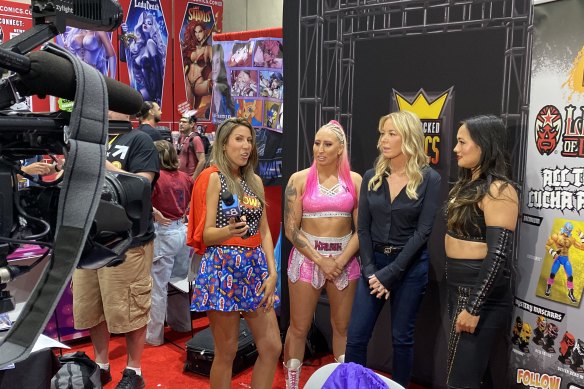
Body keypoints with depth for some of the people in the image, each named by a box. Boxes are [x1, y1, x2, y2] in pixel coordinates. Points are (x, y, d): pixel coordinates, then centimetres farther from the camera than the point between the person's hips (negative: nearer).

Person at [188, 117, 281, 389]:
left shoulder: (255, 180, 13)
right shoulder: (213, 177, -5)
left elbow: (264, 231, 12)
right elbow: (206, 234, -10)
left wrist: (272, 272, 2)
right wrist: (229, 230, -30)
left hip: (255, 267, 6)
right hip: (223, 267, -6)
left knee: (272, 347, 6)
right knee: (226, 352, 3)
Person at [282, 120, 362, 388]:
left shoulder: (354, 180, 2)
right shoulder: (300, 179, -3)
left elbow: (361, 228, 1)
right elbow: (290, 229, -6)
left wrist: (341, 260, -10)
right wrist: (320, 260, -11)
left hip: (344, 258, 2)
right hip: (307, 257, -1)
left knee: (343, 326, 11)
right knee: (299, 327, 4)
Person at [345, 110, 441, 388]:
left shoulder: (429, 179, -8)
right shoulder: (371, 177, 3)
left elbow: (423, 232, -11)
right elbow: (363, 228, 2)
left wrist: (390, 273, -14)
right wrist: (370, 270, -9)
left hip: (410, 265, -3)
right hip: (374, 261, 3)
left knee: (402, 338, 10)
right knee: (356, 337, 3)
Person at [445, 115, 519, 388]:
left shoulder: (497, 190, -17)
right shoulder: (469, 184, 12)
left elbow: (498, 254, -22)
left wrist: (473, 307, -22)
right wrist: (459, 299, 17)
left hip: (480, 292, -9)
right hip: (460, 286, 9)